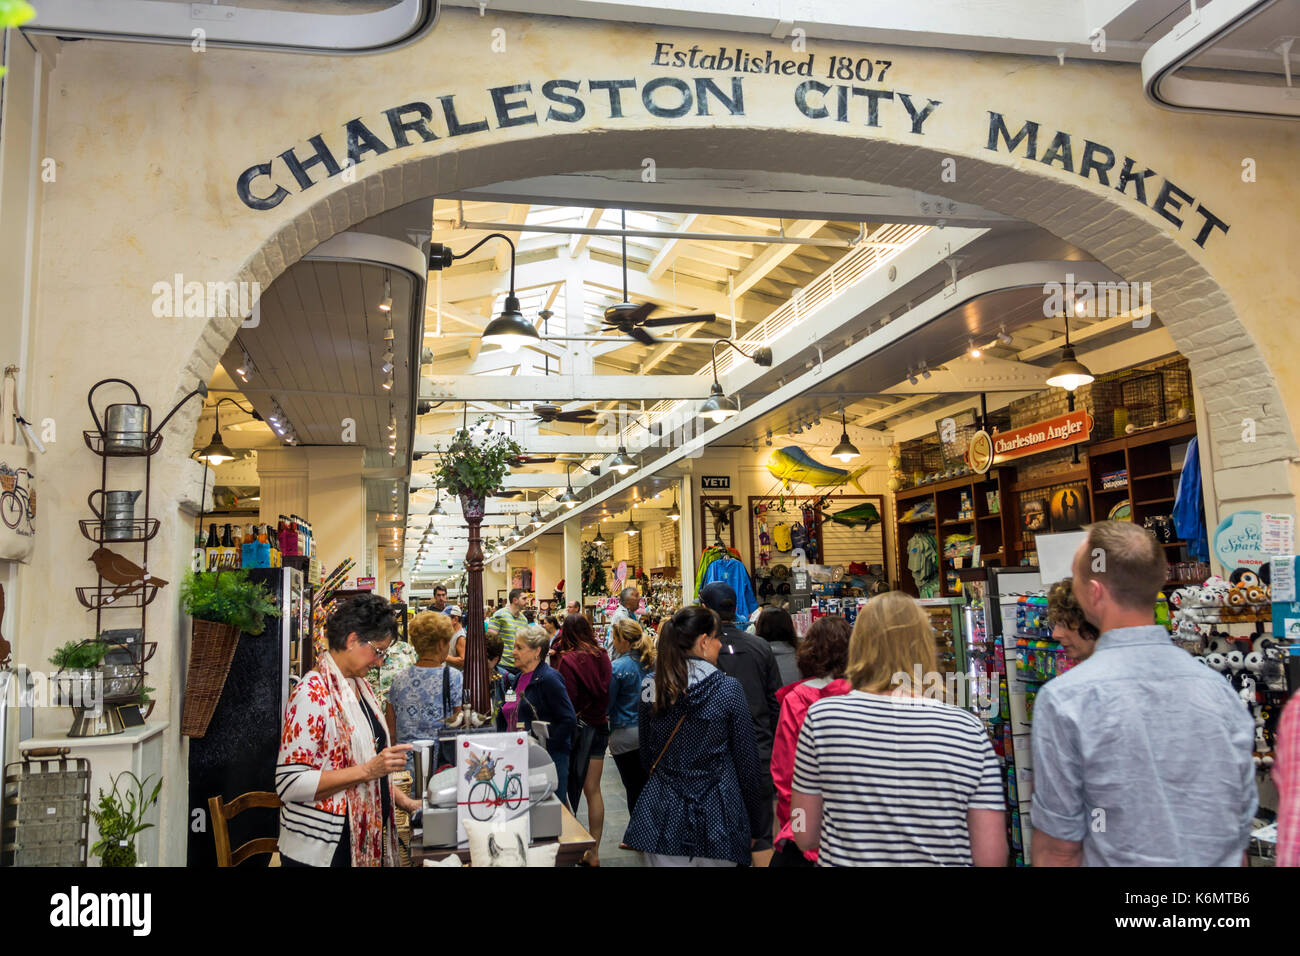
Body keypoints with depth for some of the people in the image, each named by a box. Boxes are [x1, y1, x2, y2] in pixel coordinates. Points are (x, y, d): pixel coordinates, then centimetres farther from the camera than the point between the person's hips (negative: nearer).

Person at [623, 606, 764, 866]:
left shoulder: (651, 688, -2)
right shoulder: (728, 688, -12)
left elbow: (647, 757, 9)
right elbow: (746, 762, -6)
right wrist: (754, 826, 5)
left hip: (663, 818, 3)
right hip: (717, 818, -2)